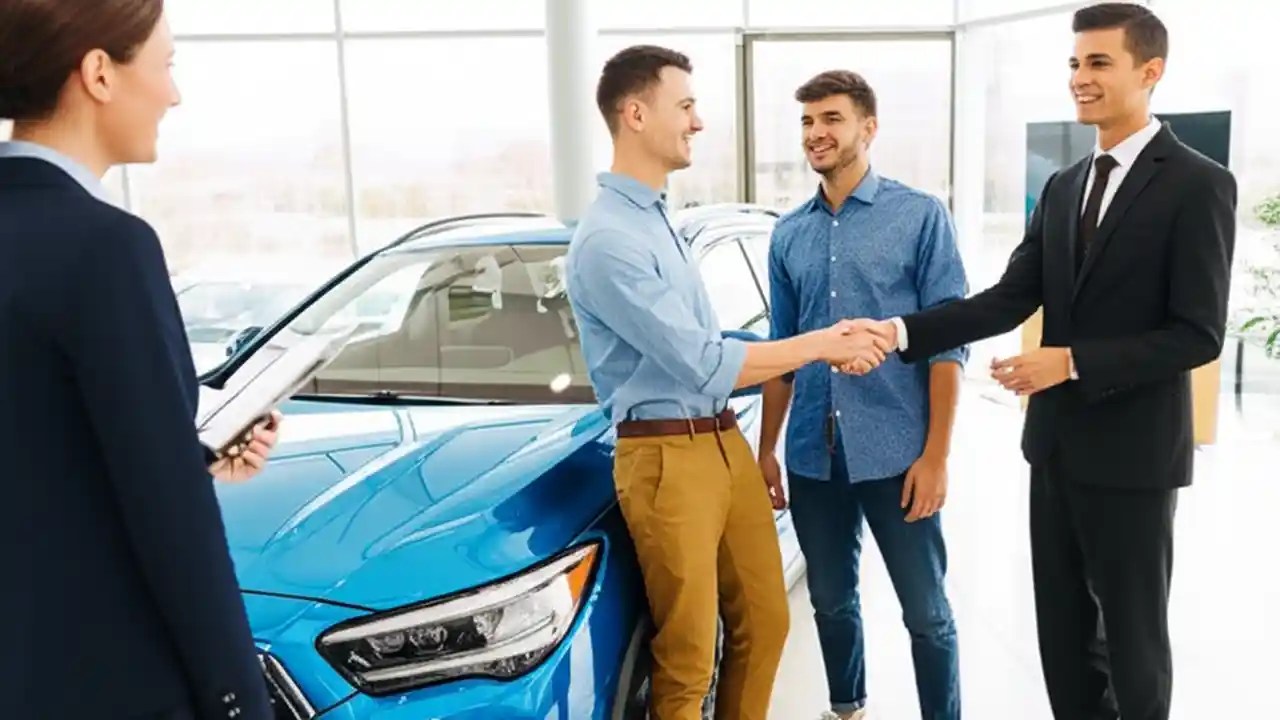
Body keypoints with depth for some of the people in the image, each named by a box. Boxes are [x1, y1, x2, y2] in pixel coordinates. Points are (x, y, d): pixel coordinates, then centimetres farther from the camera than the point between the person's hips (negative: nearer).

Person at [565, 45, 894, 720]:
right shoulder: (607, 239, -17)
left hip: (725, 443, 9)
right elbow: (703, 363, -19)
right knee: (687, 655, 4)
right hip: (668, 457, -9)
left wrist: (824, 345, 7)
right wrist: (819, 344, -11)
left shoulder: (658, 218, 14)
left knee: (763, 622, 16)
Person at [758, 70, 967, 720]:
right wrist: (767, 448, 11)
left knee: (926, 611, 5)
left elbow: (947, 340, -6)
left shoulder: (920, 216, -3)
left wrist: (936, 454, -12)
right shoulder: (788, 235, 9)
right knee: (831, 601, 17)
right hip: (814, 455, 4)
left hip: (894, 451, -4)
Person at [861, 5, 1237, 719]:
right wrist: (900, 332, -12)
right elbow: (1011, 298, 1)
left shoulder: (1198, 184, -11)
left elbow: (1199, 334, -16)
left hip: (1131, 453, -6)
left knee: (1132, 635, 9)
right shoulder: (1064, 187, 9)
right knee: (1063, 630, 17)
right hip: (1057, 445, 7)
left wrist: (1072, 362, -22)